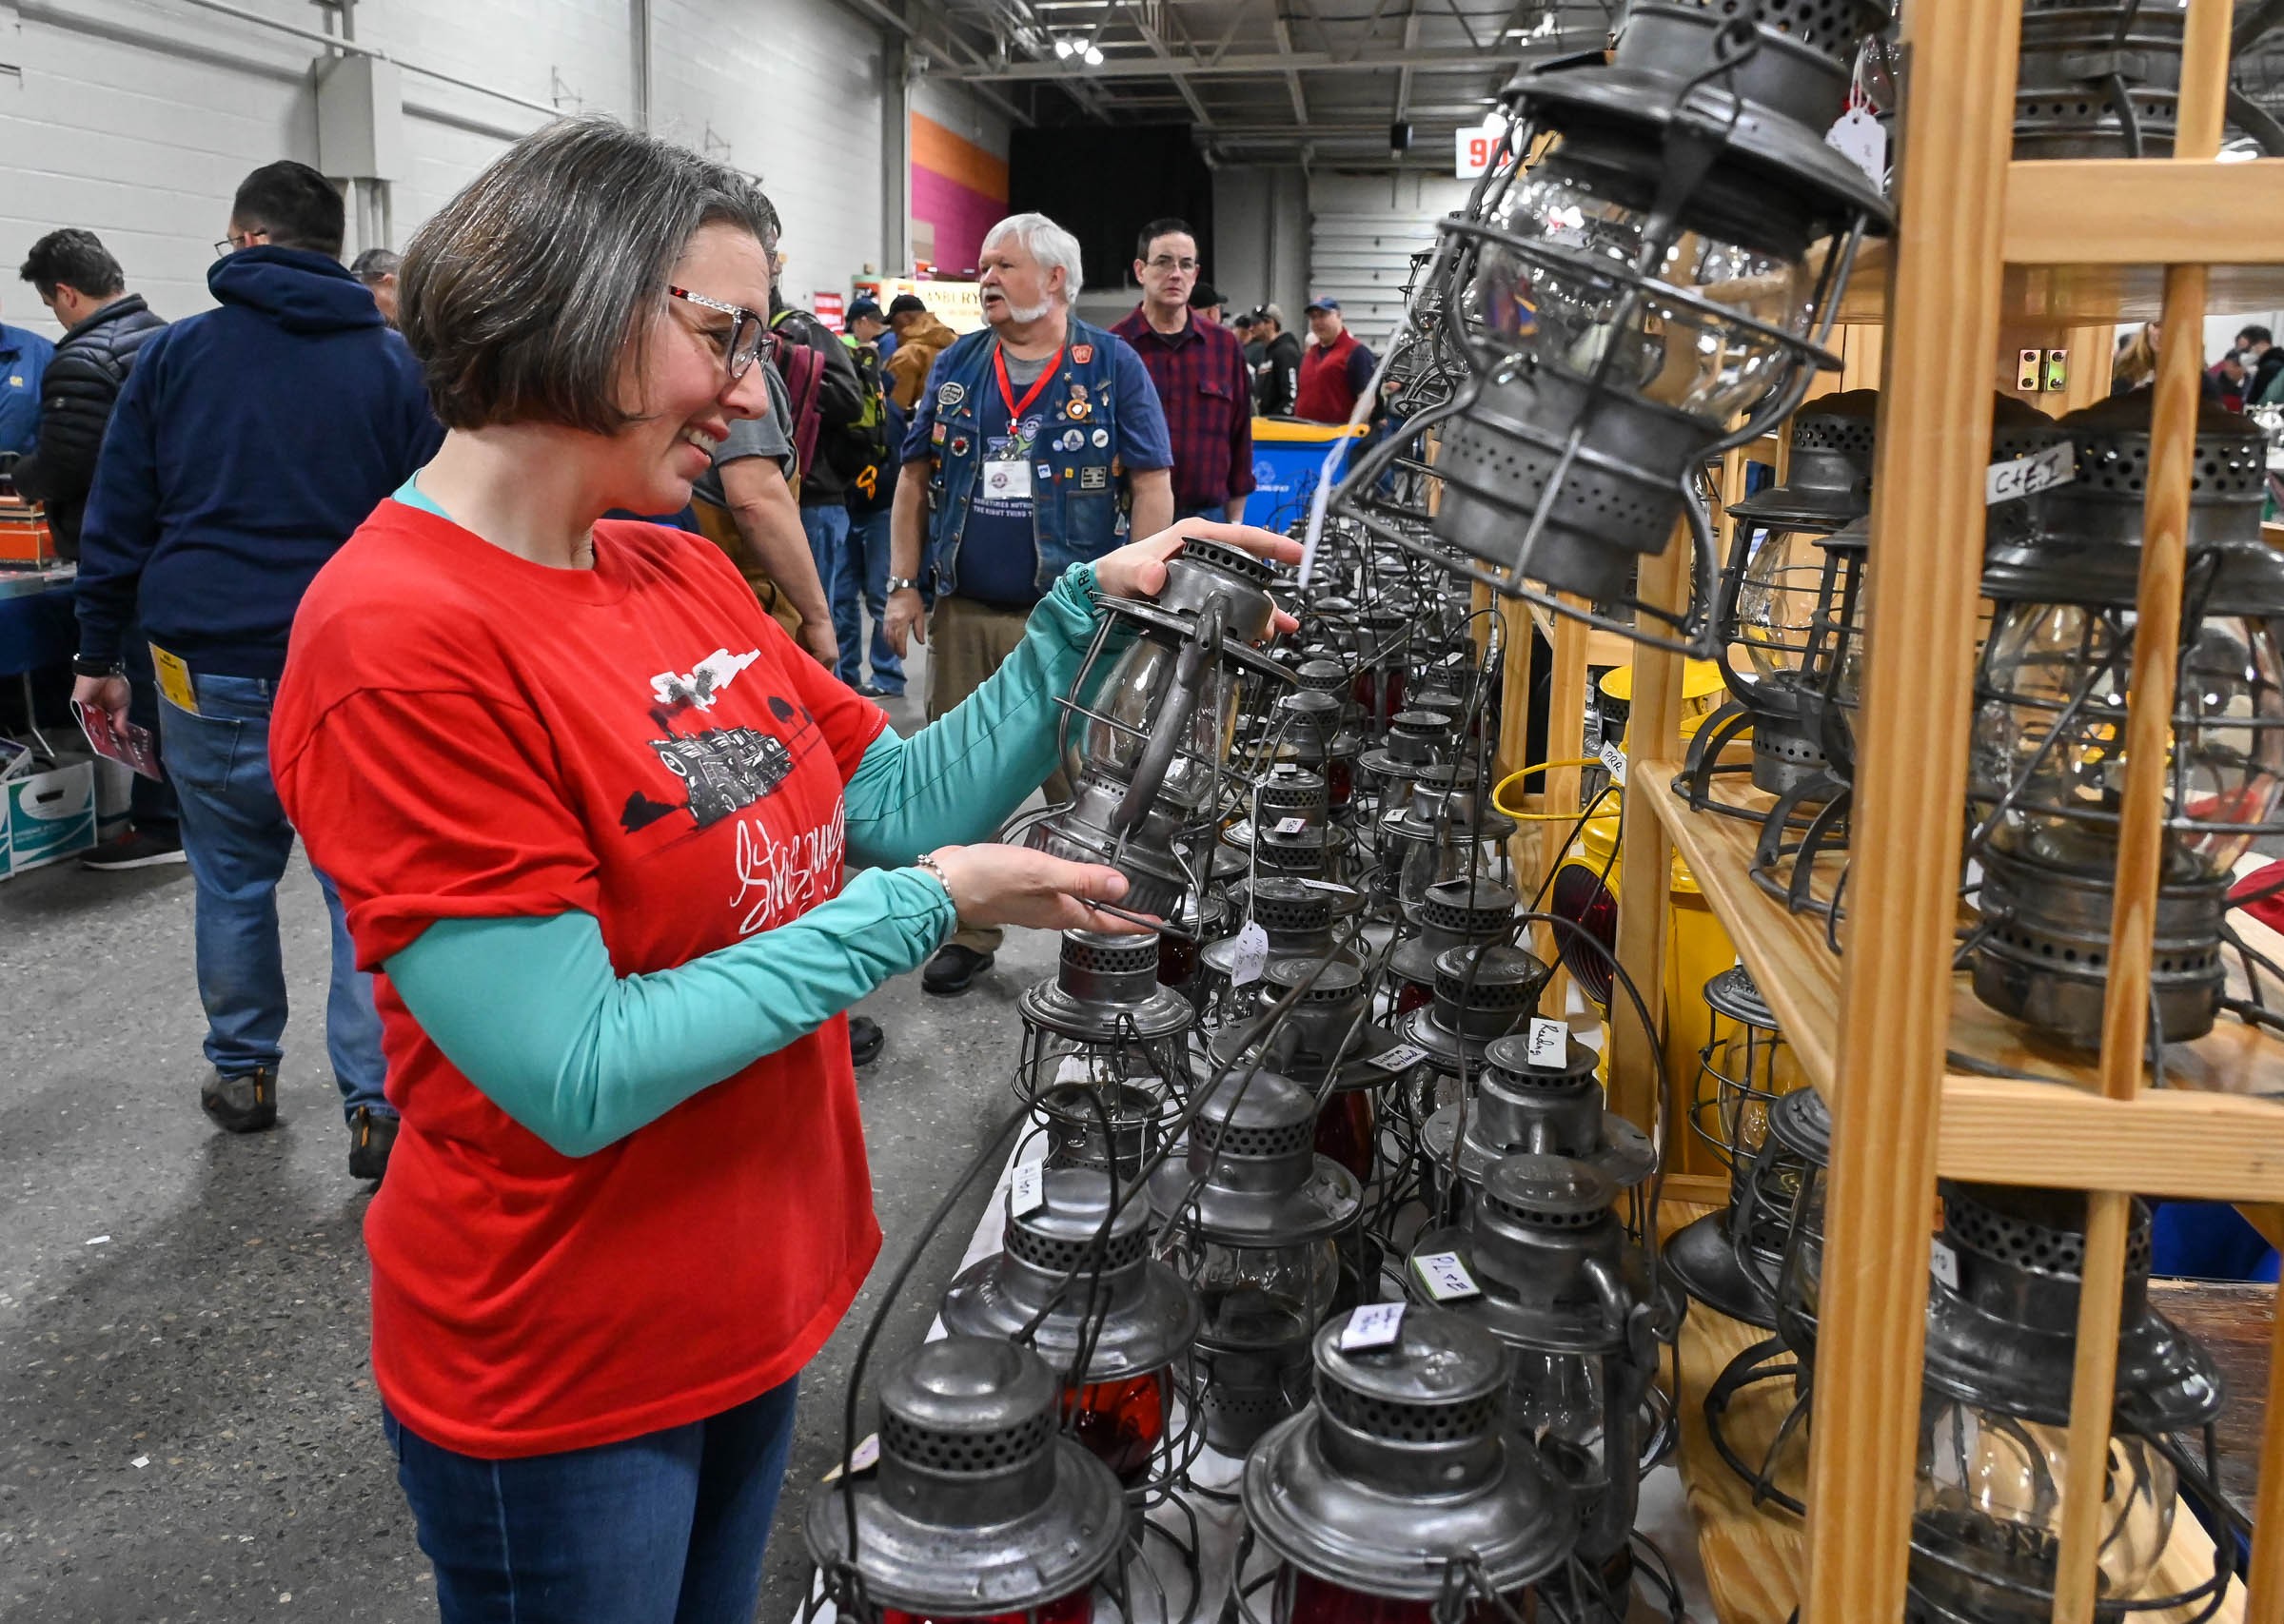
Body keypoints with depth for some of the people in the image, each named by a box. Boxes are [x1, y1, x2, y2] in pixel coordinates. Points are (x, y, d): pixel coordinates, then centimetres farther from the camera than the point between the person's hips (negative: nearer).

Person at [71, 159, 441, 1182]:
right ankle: (376, 1107, -2)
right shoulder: (394, 362, 5)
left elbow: (116, 524, 6)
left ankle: (243, 1072, 27)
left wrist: (99, 655, 13)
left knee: (232, 878, 16)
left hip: (211, 666, 1)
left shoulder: (174, 356, 6)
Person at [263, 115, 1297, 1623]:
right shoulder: (398, 639, -24)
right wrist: (923, 905, -22)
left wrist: (1093, 609, -5)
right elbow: (578, 1077, -26)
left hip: (764, 1296, 8)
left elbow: (904, 797, 4)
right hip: (562, 1379, -8)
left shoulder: (686, 577, 1)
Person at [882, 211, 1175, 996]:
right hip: (966, 615, 4)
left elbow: (1152, 486, -3)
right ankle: (969, 930, 26)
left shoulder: (1112, 365, -1)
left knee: (1084, 786, 3)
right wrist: (905, 586, 4)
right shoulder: (955, 365, 10)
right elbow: (916, 478, 12)